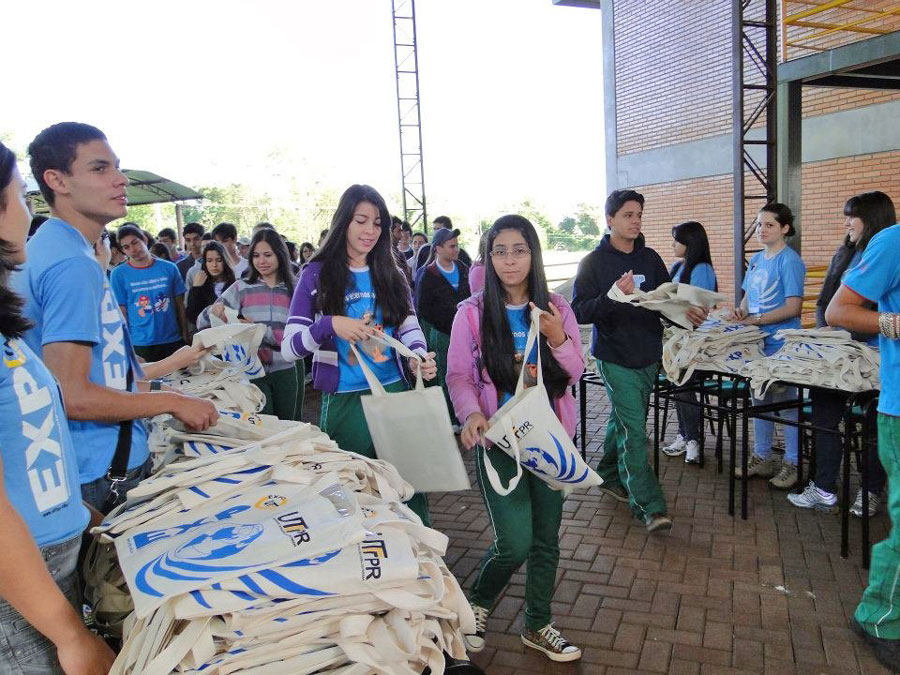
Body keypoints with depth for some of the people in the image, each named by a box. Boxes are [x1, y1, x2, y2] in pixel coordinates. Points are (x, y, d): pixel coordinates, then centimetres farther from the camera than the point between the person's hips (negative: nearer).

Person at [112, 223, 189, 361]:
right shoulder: (118, 274, -1)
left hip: (173, 341, 2)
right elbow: (121, 313, -1)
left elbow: (180, 305, 7)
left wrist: (185, 336, 4)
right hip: (140, 345, -1)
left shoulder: (169, 268, 3)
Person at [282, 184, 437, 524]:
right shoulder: (317, 274, -2)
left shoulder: (391, 274, 7)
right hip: (344, 402, -2)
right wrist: (330, 325, -25)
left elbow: (410, 329, 5)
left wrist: (420, 357, -18)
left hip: (395, 392, 3)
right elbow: (289, 347, -6)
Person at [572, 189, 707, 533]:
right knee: (634, 431, -8)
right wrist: (615, 295, -27)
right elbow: (580, 311, -13)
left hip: (648, 356, 6)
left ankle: (609, 477, 37)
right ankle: (649, 507, -4)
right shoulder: (594, 262, -7)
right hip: (615, 358, -5)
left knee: (623, 422, 18)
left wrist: (687, 312, -10)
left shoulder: (651, 258, 8)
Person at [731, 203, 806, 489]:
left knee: (785, 401, 1)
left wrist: (757, 320, -18)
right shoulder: (756, 259, 12)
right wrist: (740, 312, -5)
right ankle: (761, 458, 26)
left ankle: (792, 464, 13)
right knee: (759, 399, 14)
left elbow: (793, 307, -16)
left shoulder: (789, 261, -11)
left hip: (781, 344, -8)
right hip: (757, 341, 8)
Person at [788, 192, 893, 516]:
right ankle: (824, 489, 10)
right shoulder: (844, 254, 11)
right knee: (824, 414, 3)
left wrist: (849, 338, -22)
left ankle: (871, 493, 20)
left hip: (871, 354, -6)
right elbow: (824, 301, 13)